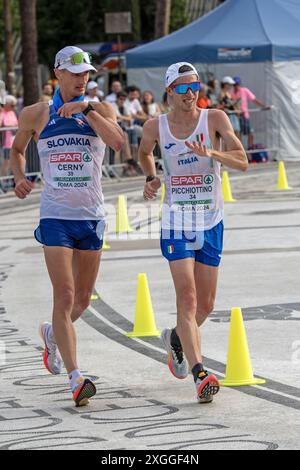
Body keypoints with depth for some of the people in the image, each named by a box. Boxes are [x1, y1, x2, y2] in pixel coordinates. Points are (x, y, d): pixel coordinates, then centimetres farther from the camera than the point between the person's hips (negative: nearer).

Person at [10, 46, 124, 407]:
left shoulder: (99, 110, 4)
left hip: (92, 215, 2)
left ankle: (52, 333, 44)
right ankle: (76, 379, -15)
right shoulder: (35, 115, 4)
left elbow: (118, 141, -15)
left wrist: (86, 109, -21)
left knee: (82, 298, 12)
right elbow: (17, 149, 21)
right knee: (65, 296, -13)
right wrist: (20, 178, 3)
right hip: (55, 215, -2)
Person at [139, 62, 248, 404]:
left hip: (211, 222, 1)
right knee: (187, 298, -15)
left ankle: (176, 338, 42)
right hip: (176, 223, -1)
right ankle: (200, 375, -20)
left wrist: (212, 153, -32)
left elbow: (242, 162, -15)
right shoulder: (155, 127, -2)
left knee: (205, 305, 10)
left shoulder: (214, 119, -7)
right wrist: (151, 179, 3)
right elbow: (144, 152, 21)